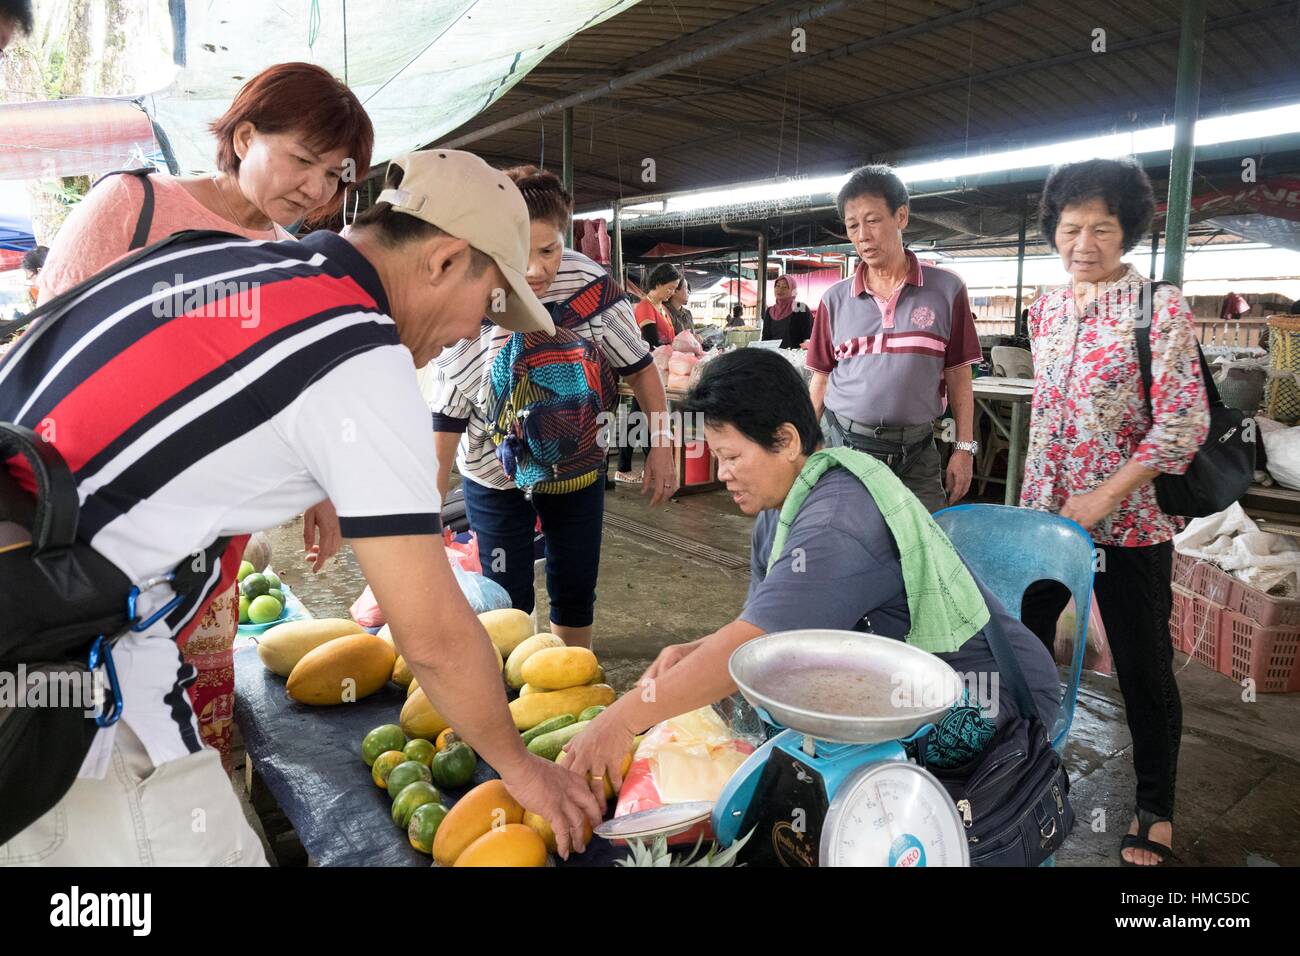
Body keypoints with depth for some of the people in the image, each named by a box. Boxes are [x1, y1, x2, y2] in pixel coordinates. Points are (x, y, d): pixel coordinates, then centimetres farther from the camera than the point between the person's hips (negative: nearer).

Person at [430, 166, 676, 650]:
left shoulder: (589, 282, -21)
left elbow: (638, 366, -7)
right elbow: (447, 417, -15)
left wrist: (661, 446, -10)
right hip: (494, 474, -1)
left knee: (575, 592, 12)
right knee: (508, 600, 3)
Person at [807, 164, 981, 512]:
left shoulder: (946, 289, 1)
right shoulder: (835, 299, 5)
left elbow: (958, 376, 4)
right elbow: (821, 379, 10)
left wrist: (964, 448, 1)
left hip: (915, 454, 0)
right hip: (841, 444, 1)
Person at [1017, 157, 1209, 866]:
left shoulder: (1160, 307, -9)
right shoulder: (1045, 310, 7)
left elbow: (1184, 424, -15)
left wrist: (1101, 498, -19)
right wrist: (1033, 498, 13)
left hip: (1129, 523, -5)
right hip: (1042, 515, 5)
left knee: (1142, 668, 8)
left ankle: (1156, 809, 29)